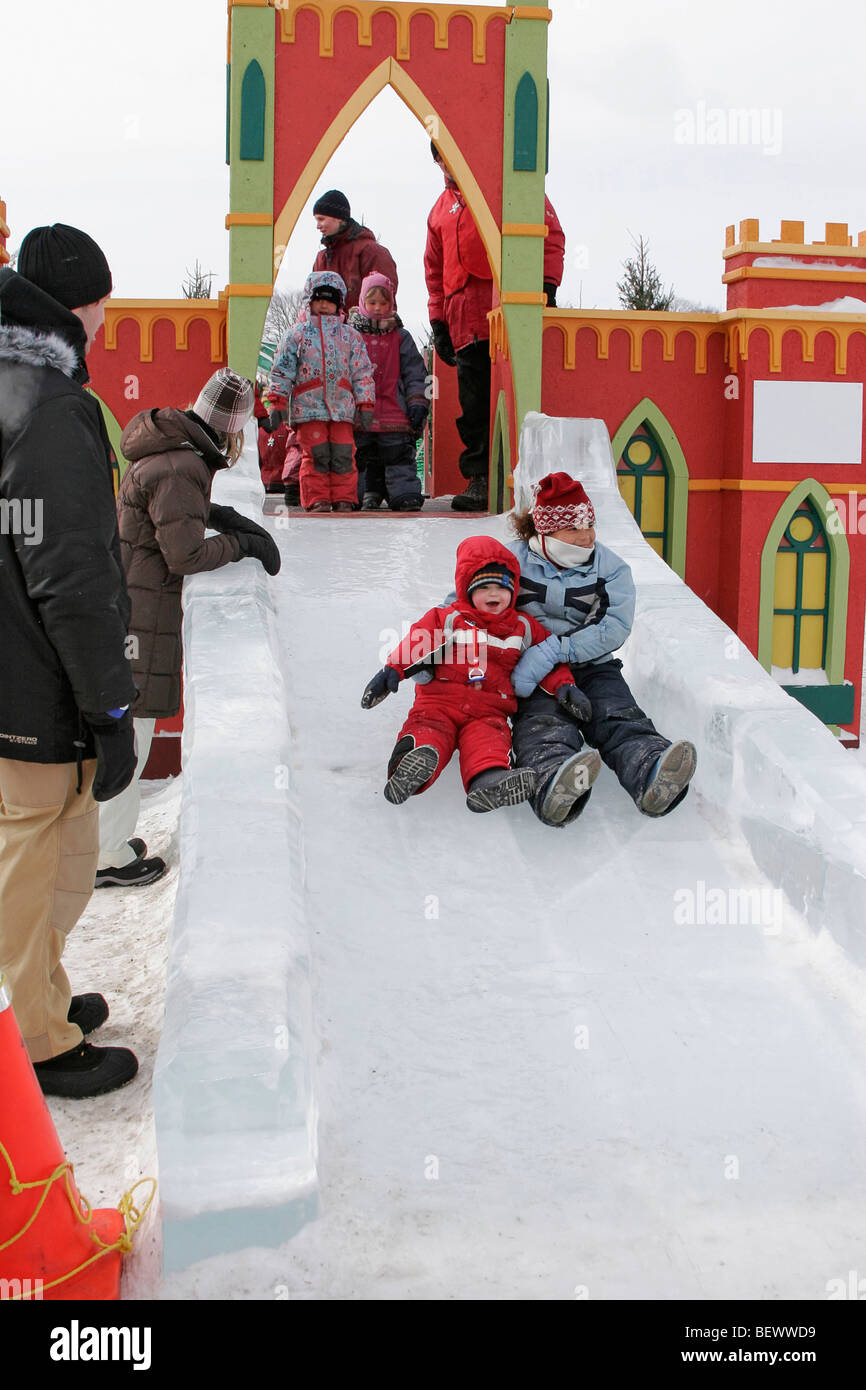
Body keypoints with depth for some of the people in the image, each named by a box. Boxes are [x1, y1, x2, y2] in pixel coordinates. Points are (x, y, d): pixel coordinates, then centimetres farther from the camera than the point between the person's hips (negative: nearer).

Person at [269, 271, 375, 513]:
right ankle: (316, 499, 2)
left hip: (342, 407, 2)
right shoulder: (297, 334, 8)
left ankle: (344, 498, 6)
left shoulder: (350, 336, 13)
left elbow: (362, 373, 13)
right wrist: (278, 402, -1)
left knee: (343, 454, -3)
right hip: (309, 407, -1)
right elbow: (282, 371, 7)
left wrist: (365, 405, 6)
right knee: (315, 454, -6)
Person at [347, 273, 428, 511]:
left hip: (395, 414, -1)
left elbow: (415, 373, 8)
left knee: (399, 454, -6)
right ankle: (368, 494, 14)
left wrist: (417, 402, -1)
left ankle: (406, 493, -7)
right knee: (364, 457, 5)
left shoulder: (401, 337, 9)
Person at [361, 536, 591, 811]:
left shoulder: (524, 628, 19)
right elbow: (417, 643, 4)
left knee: (489, 735, -34)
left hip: (488, 709, 0)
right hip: (440, 699, 0)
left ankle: (488, 780, -62)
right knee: (429, 729, -32)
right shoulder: (447, 618, 12)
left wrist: (564, 686, 3)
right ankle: (412, 766, -60)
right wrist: (392, 670, -11)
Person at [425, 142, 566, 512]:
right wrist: (438, 322, 19)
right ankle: (480, 479, 2)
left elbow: (551, 237, 5)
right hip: (467, 321, 5)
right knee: (474, 404, -1)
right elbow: (435, 270, 28)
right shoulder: (442, 208, 27)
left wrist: (546, 287, -8)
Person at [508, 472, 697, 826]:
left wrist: (554, 650, -23)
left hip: (591, 666, 2)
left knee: (619, 718, -29)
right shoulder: (515, 560, 5)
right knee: (544, 723, -34)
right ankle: (553, 786, -69)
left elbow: (614, 628, -8)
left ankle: (651, 775, -63)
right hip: (533, 676, -2)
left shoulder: (611, 568, 7)